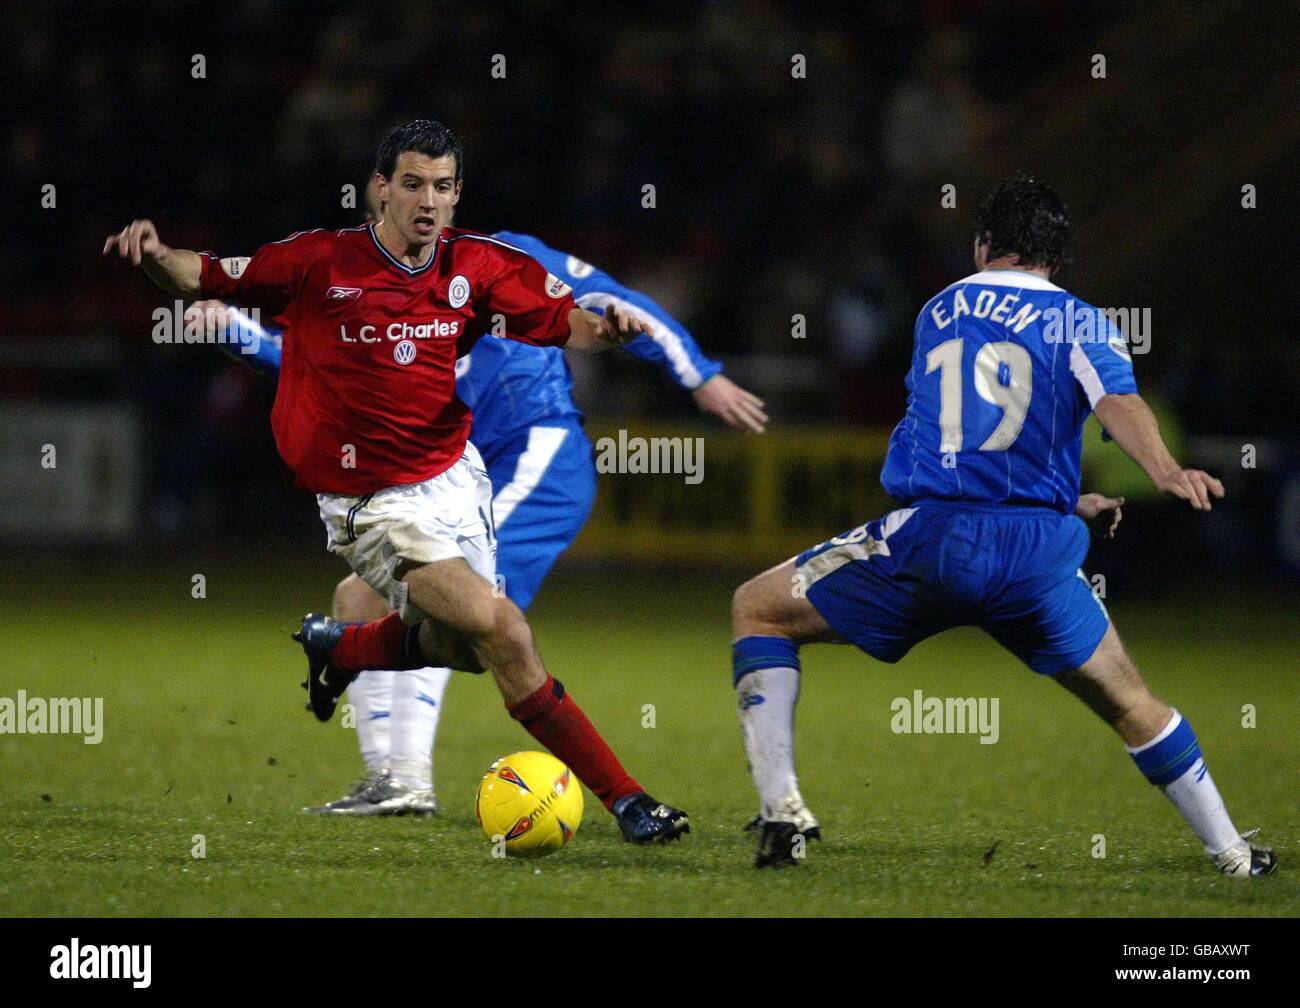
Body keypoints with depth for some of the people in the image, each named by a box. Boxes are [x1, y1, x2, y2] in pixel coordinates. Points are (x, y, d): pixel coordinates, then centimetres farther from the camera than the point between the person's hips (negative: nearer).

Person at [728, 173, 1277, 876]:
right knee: (1130, 705, 19)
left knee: (756, 609, 16)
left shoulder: (936, 314, 21)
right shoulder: (1078, 322, 11)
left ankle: (782, 812, 1)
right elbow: (1119, 404, -11)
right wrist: (1166, 472, -29)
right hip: (1037, 552, 0)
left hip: (927, 535, 0)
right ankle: (1232, 853, 25)